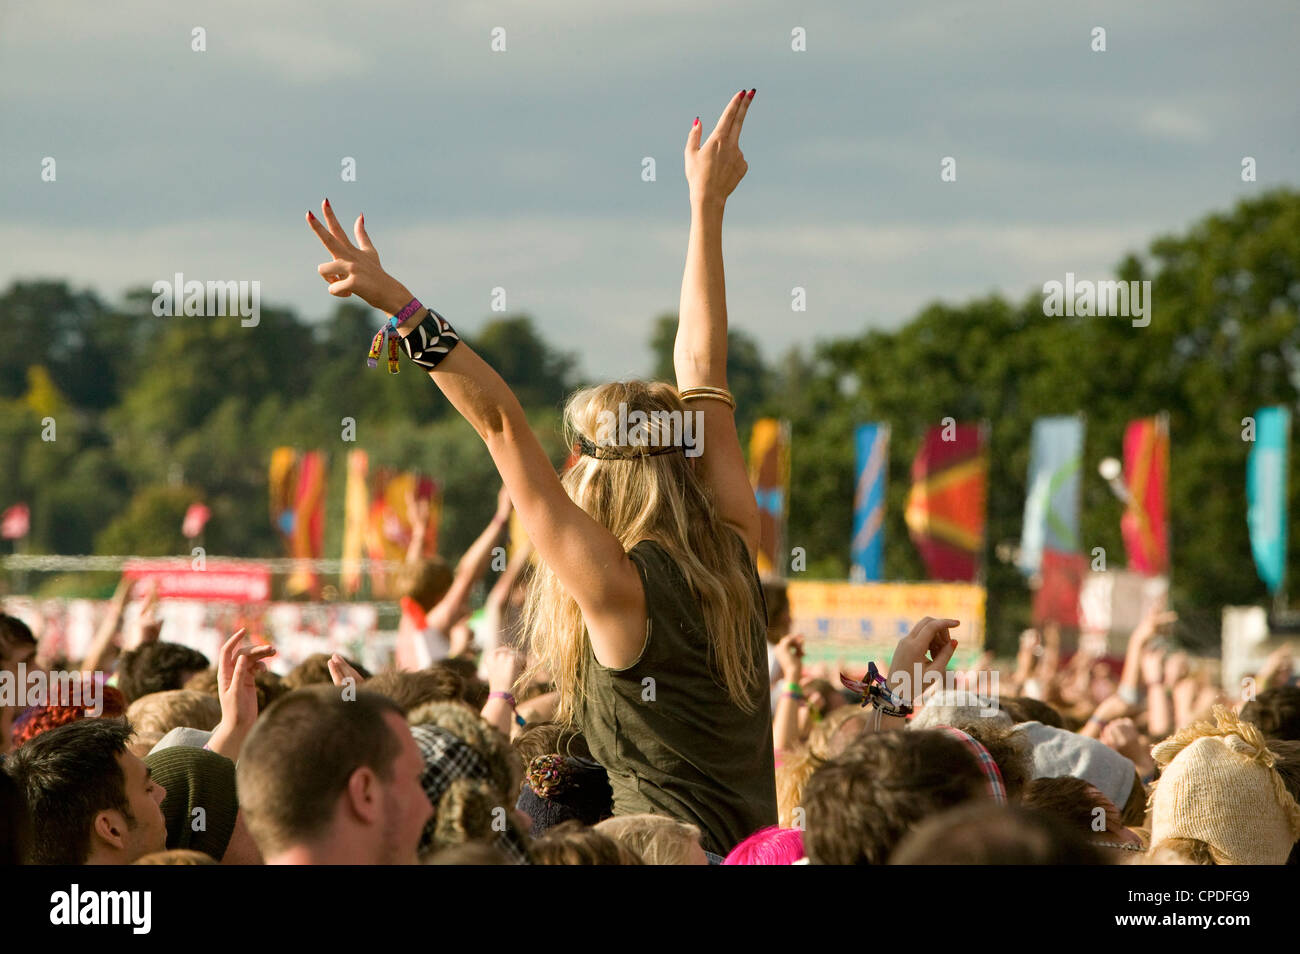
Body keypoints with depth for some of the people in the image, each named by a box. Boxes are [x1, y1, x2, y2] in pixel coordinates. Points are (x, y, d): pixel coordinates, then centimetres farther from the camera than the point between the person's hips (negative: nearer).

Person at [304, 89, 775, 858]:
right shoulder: (732, 552, 4)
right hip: (753, 849, 7)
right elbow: (703, 369, 13)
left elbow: (501, 420, -14)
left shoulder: (616, 584, -12)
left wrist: (400, 304, -16)